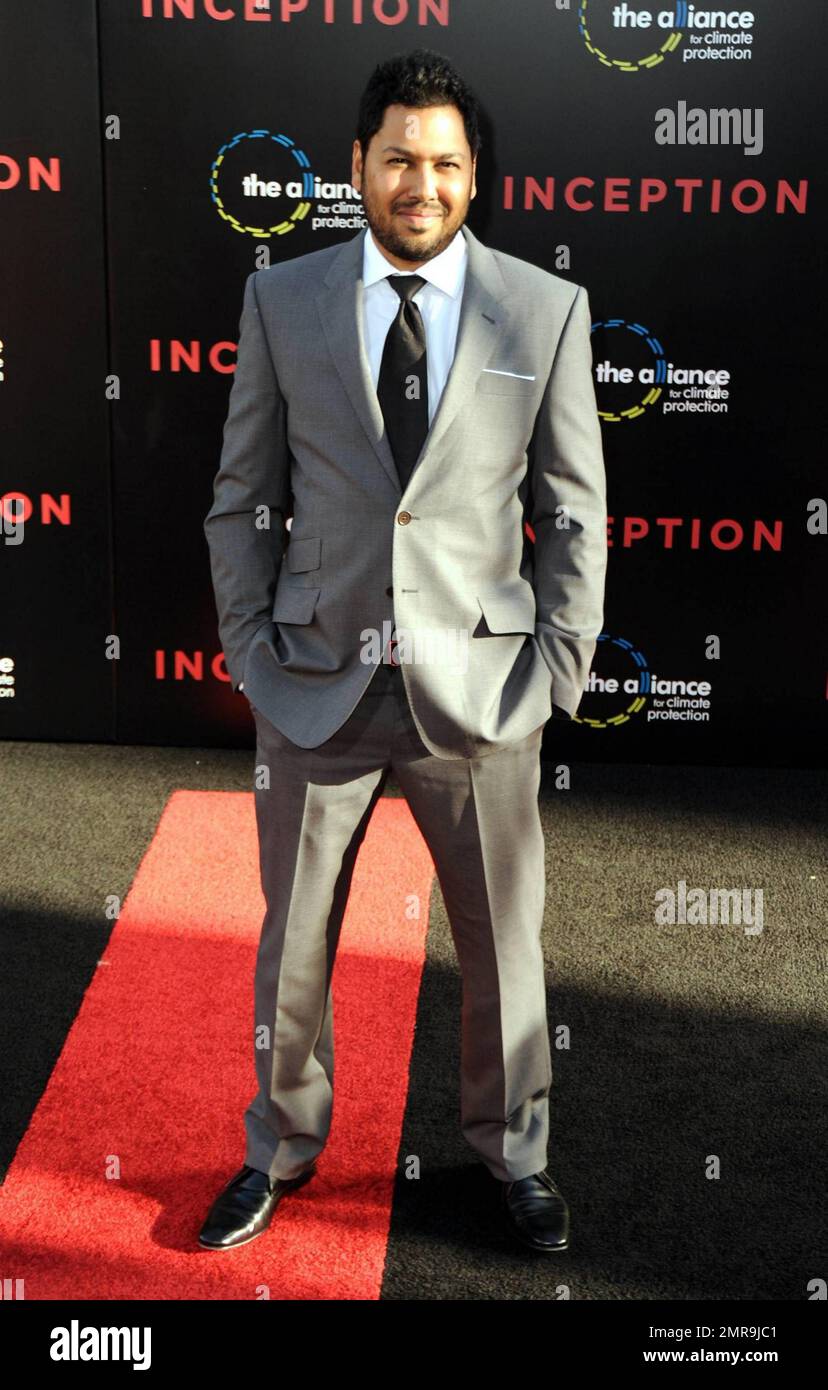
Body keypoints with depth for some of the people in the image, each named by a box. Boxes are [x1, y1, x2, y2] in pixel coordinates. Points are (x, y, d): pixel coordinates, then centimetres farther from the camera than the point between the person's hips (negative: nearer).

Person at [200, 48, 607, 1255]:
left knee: (503, 942, 12)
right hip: (317, 685, 1)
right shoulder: (282, 299, 3)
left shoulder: (546, 309, 1)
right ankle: (283, 1149, 36)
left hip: (477, 685, 0)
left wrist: (560, 671, -2)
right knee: (292, 941, 13)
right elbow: (243, 497, 6)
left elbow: (574, 510, 4)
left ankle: (513, 1150, 36)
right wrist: (251, 652, -1)